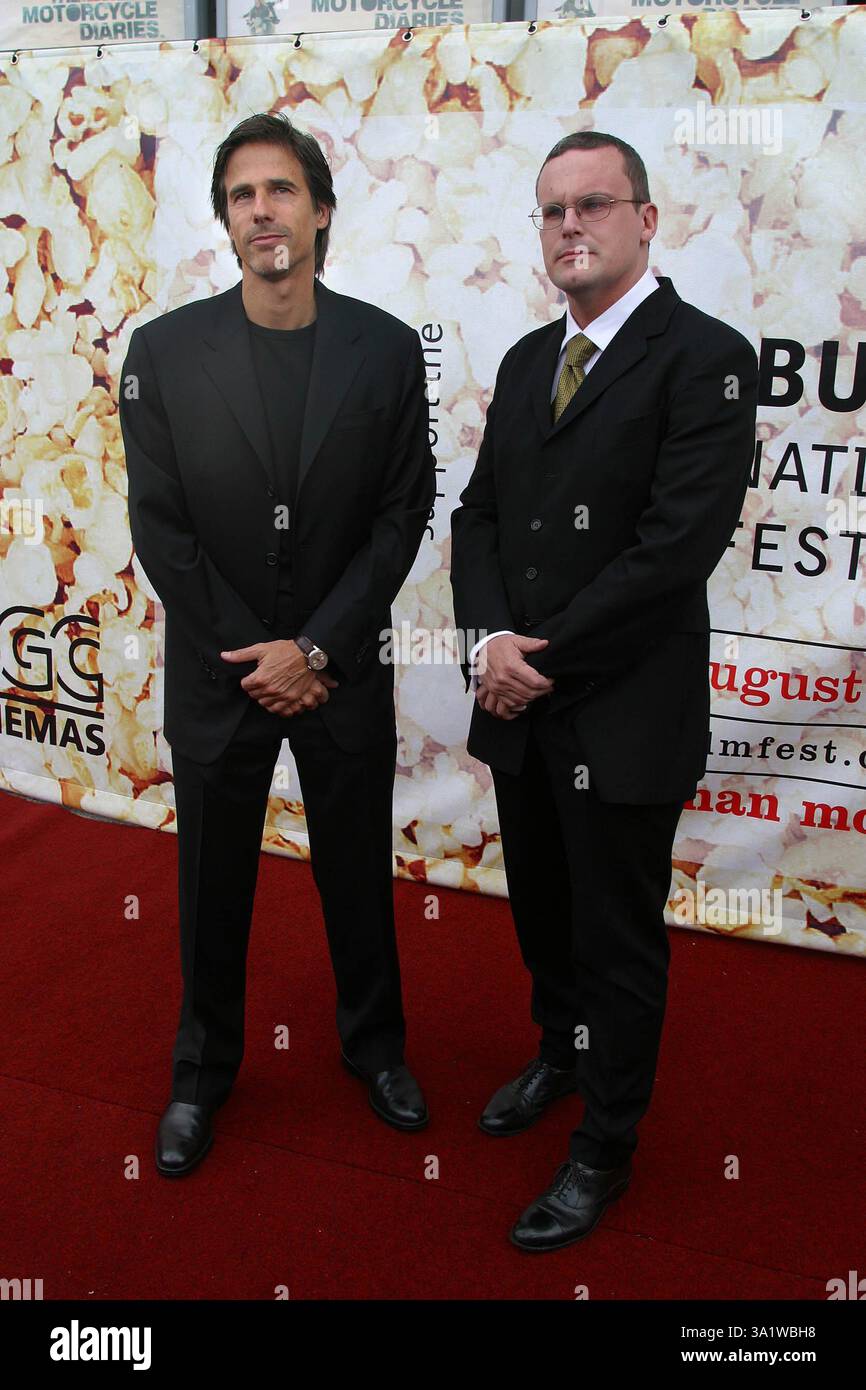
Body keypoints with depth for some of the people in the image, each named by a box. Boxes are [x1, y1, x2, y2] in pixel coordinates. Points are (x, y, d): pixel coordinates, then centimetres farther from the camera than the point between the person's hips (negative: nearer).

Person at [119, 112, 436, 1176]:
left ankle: (374, 1044, 39)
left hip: (343, 669, 0)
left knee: (359, 871, 15)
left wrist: (316, 647, -12)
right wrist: (250, 656, -10)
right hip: (216, 670, 0)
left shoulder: (385, 347, -4)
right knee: (213, 885, 14)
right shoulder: (163, 350, -5)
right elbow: (159, 526, -5)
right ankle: (203, 1069, 36)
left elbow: (403, 511, -4)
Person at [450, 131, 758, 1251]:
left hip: (623, 713, -6)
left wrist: (544, 657, -17)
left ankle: (605, 1147, 29)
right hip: (520, 701, 7)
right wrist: (489, 637, -9)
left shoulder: (703, 356, -12)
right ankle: (559, 1054, 48)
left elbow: (680, 543, -21)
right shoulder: (525, 360, 11)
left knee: (618, 937, 9)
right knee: (541, 908, 22)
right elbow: (479, 515, 9)